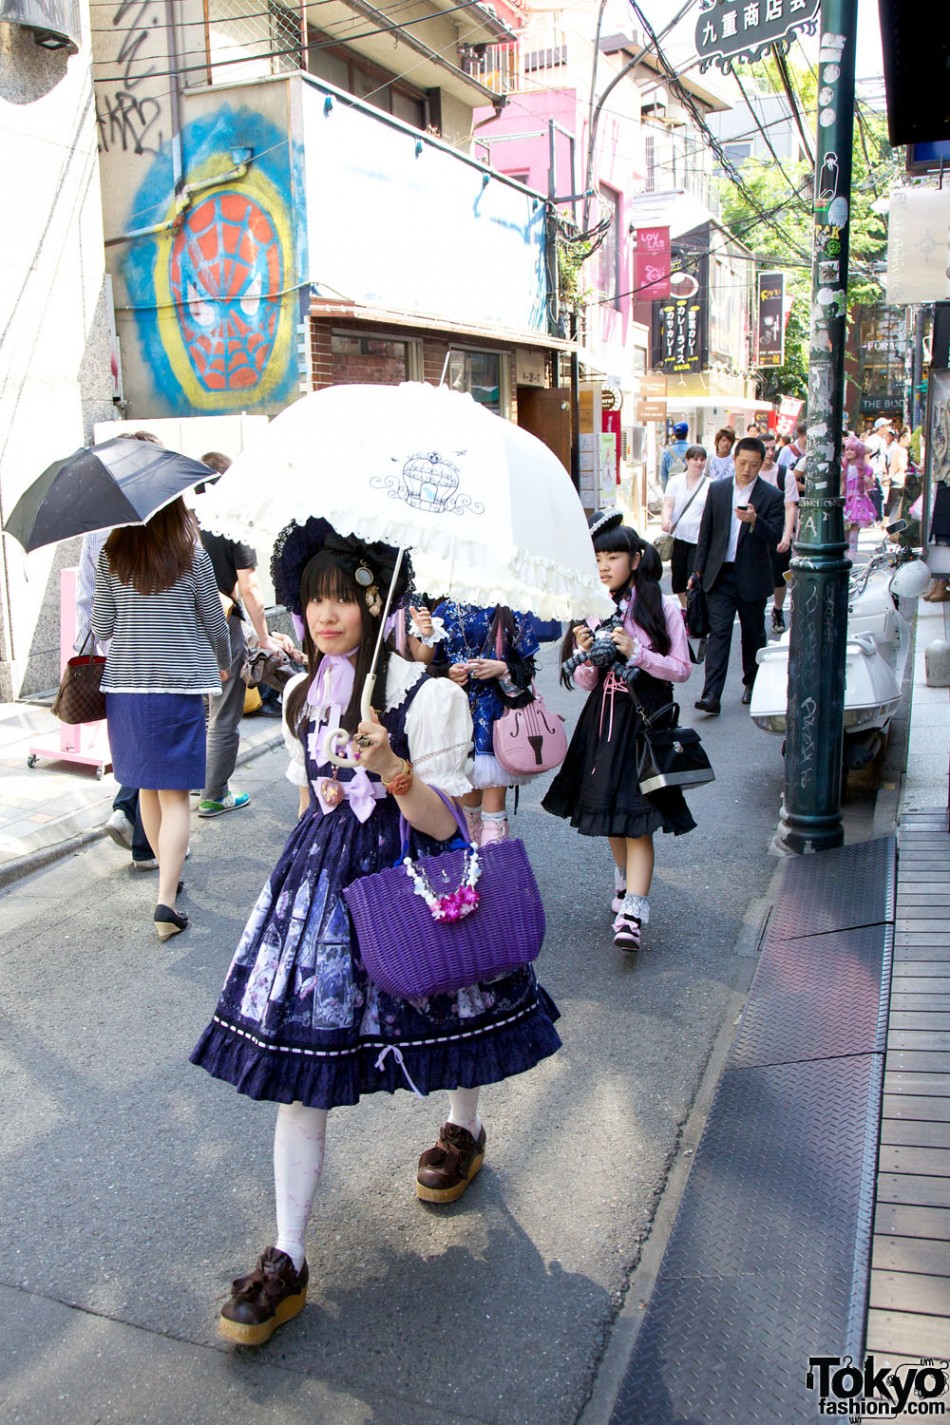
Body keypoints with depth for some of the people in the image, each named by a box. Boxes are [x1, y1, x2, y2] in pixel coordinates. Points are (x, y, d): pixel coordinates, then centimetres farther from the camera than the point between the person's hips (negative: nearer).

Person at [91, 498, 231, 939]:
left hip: (124, 684, 3)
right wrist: (224, 665, 24)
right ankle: (166, 899, -10)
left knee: (147, 787, 17)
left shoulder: (110, 559, 2)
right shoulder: (193, 559, -2)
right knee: (174, 795, -1)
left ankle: (168, 868, 34)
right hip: (179, 687, -3)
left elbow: (100, 627, 4)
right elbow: (215, 625, 5)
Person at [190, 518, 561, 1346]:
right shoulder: (303, 695, 4)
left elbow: (443, 823, -17)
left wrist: (391, 768, -31)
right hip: (320, 882, 4)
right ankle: (287, 1262, 11)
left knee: (447, 1020, 17)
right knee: (299, 1069, 0)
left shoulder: (427, 695, -14)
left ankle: (465, 1134, 52)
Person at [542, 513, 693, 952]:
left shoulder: (662, 608, -4)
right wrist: (587, 655, -13)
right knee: (608, 808, 15)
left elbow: (681, 669, -5)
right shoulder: (592, 611, 6)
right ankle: (626, 879, 40)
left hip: (645, 718, -5)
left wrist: (635, 652, -16)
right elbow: (585, 682, 7)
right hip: (603, 718, 5)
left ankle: (631, 914, -11)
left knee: (637, 818, -9)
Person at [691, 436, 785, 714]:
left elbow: (775, 537, -11)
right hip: (720, 574, 1)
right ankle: (711, 695, -13)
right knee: (718, 632, -7)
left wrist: (754, 520, -29)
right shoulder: (717, 490, 5)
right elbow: (706, 532, 10)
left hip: (752, 577, -1)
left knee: (753, 634, 12)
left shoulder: (771, 496, -3)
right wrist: (699, 570, 7)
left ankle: (752, 684, 32)